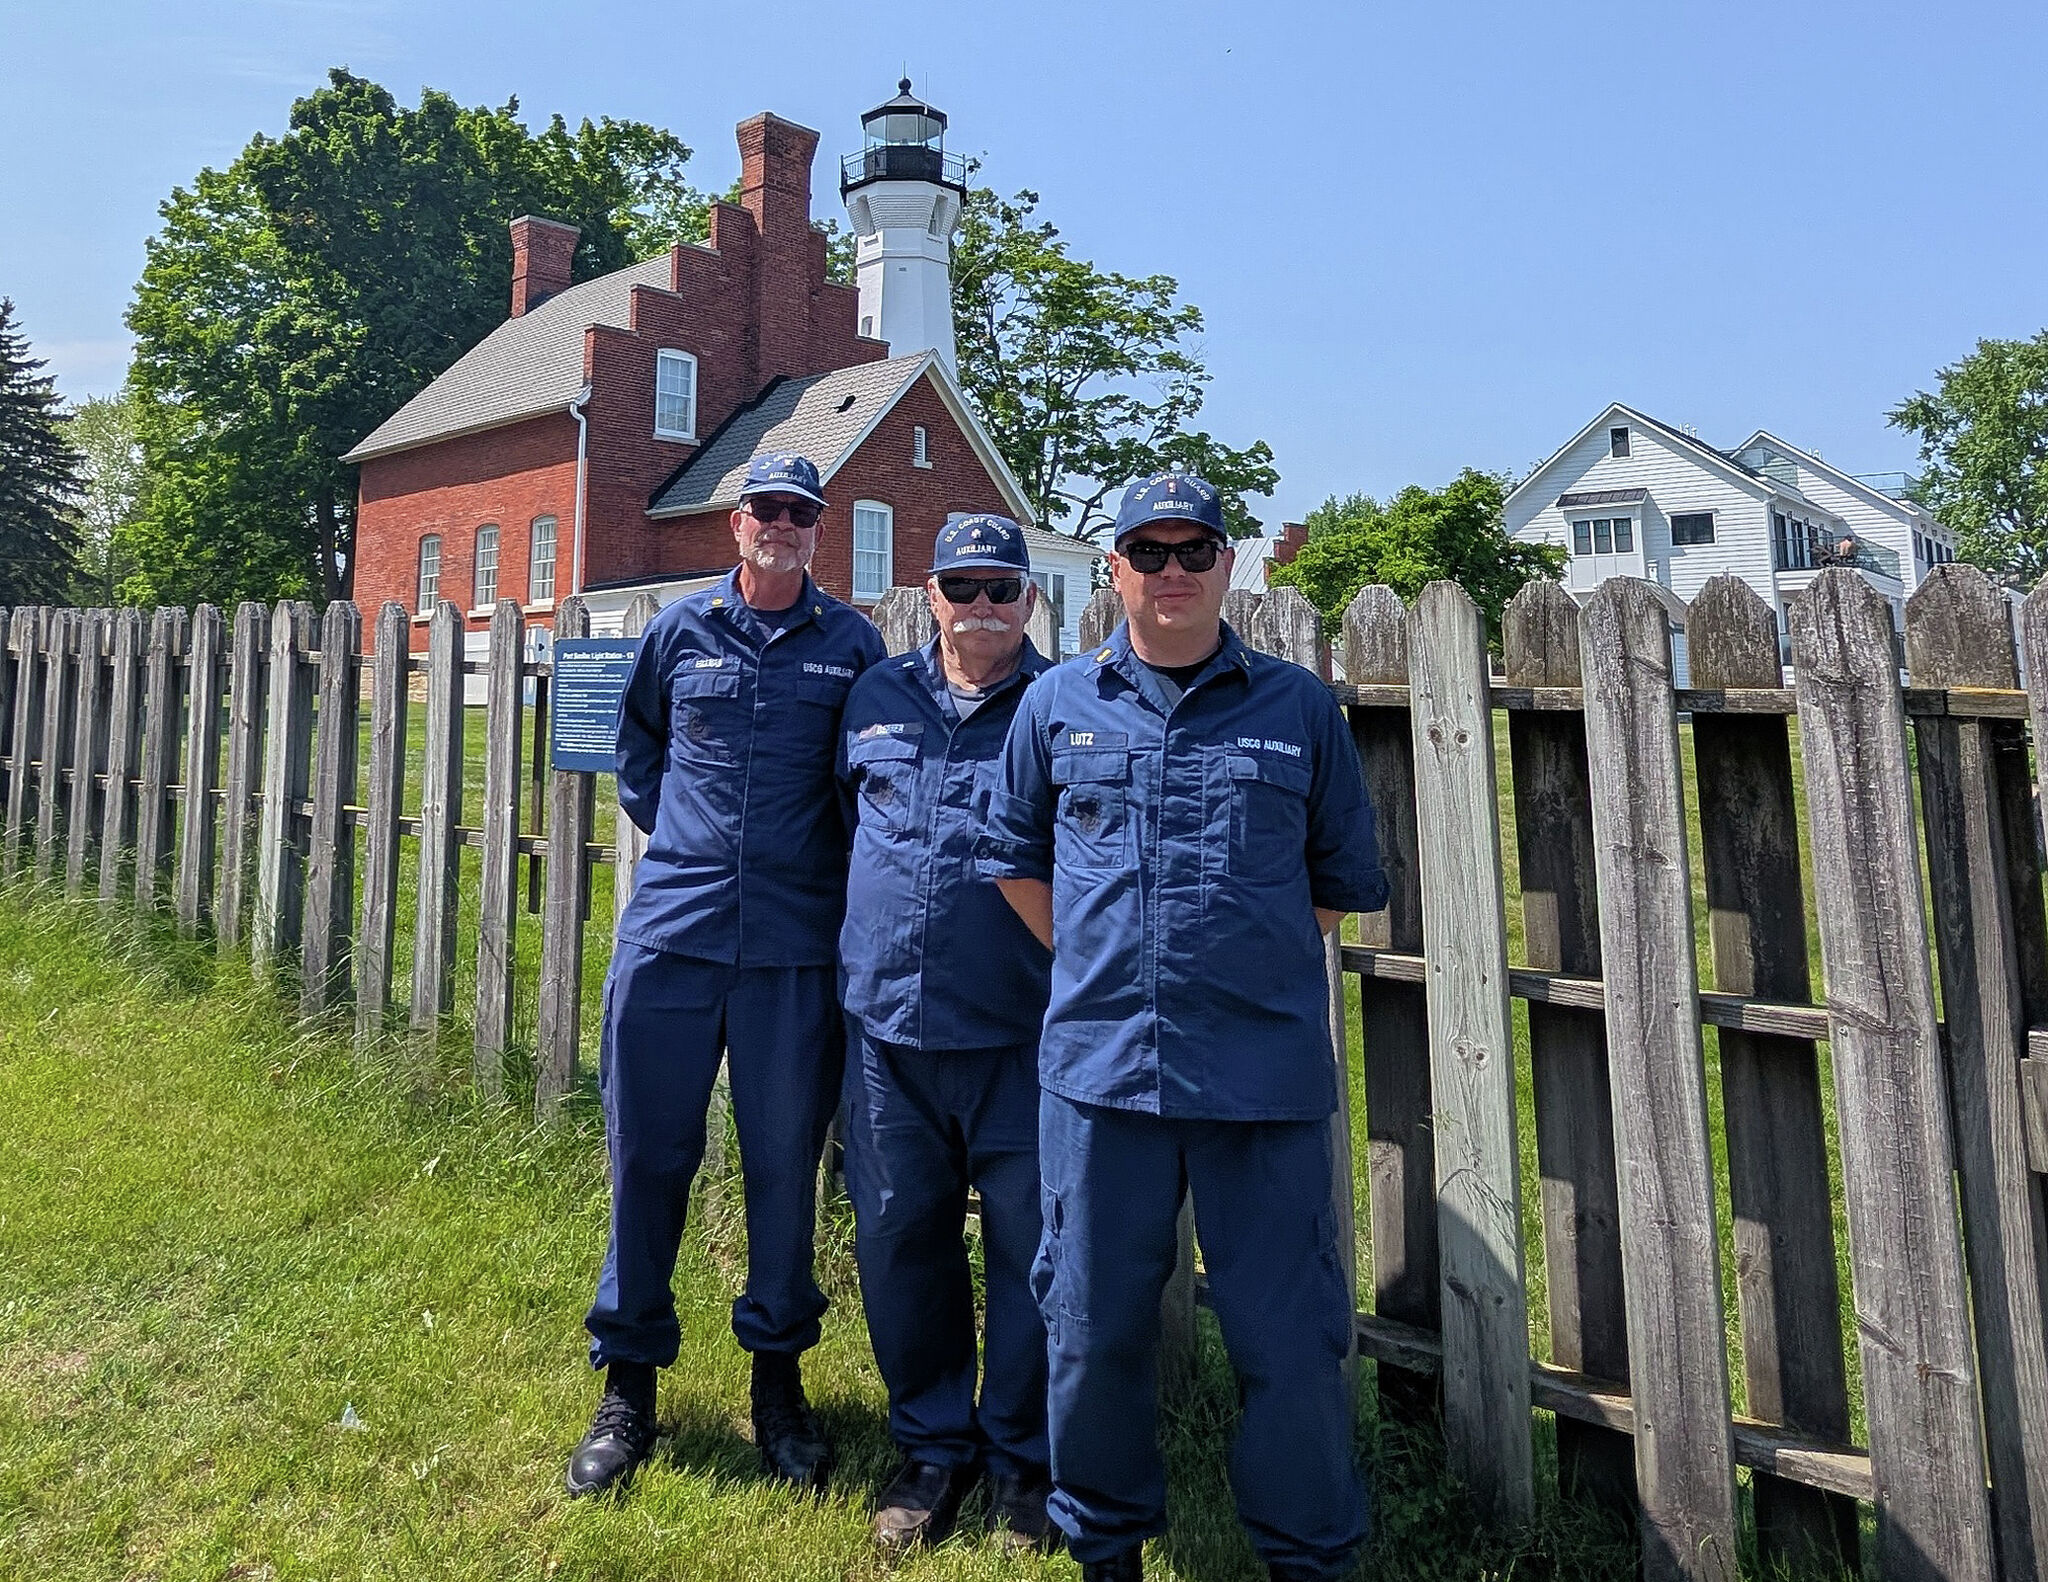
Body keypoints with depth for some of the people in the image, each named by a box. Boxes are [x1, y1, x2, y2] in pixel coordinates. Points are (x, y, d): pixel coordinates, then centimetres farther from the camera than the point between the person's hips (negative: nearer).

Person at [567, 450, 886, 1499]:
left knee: (784, 1165, 8)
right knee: (646, 1157, 8)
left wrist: (821, 864, 6)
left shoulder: (852, 645, 4)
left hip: (796, 947, -1)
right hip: (671, 929, 2)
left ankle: (778, 1375, 27)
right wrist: (674, 830, 12)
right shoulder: (680, 629, 9)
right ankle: (627, 1381, 25)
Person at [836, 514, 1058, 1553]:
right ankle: (931, 1445, 35)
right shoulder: (878, 697, 10)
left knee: (1028, 1246, 7)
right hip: (887, 1022, 4)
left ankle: (1020, 1457, 30)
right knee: (899, 1237, 13)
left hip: (1018, 1034, -3)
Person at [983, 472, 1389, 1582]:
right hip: (1098, 1065, 1)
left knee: (1288, 1336, 8)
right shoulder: (1057, 705, 7)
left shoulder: (1299, 708, 5)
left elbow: (1343, 881, 12)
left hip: (1266, 1072, -1)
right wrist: (1099, 967, 10)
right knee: (1094, 1329, 14)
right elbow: (1015, 858, 16)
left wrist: (1249, 964, 9)